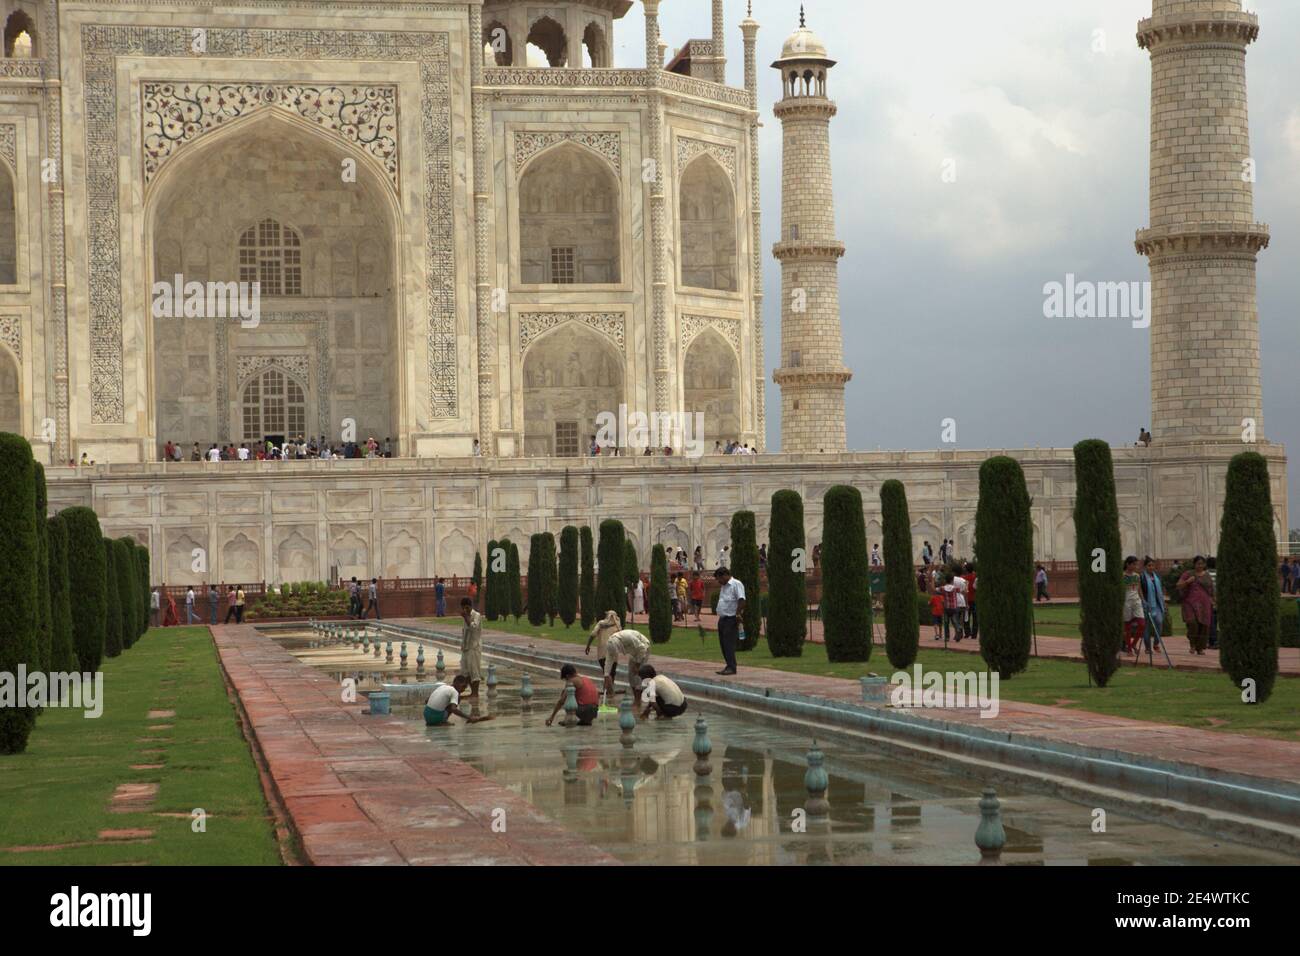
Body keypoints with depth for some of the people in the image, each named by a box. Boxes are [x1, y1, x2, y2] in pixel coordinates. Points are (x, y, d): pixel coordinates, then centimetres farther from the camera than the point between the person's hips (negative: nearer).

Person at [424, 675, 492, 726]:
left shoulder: (440, 685, 14)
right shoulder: (454, 692, -7)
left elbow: (426, 702, 19)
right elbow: (453, 709, -23)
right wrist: (469, 718, -24)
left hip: (427, 716, 6)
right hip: (437, 718, -6)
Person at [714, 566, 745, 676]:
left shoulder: (736, 584, -10)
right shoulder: (724, 586, 20)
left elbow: (741, 600, -18)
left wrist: (738, 614, -22)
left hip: (731, 619, -10)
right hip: (722, 619, 10)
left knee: (729, 644, -11)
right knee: (723, 644, 10)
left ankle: (731, 667, -10)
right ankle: (729, 666, 16)